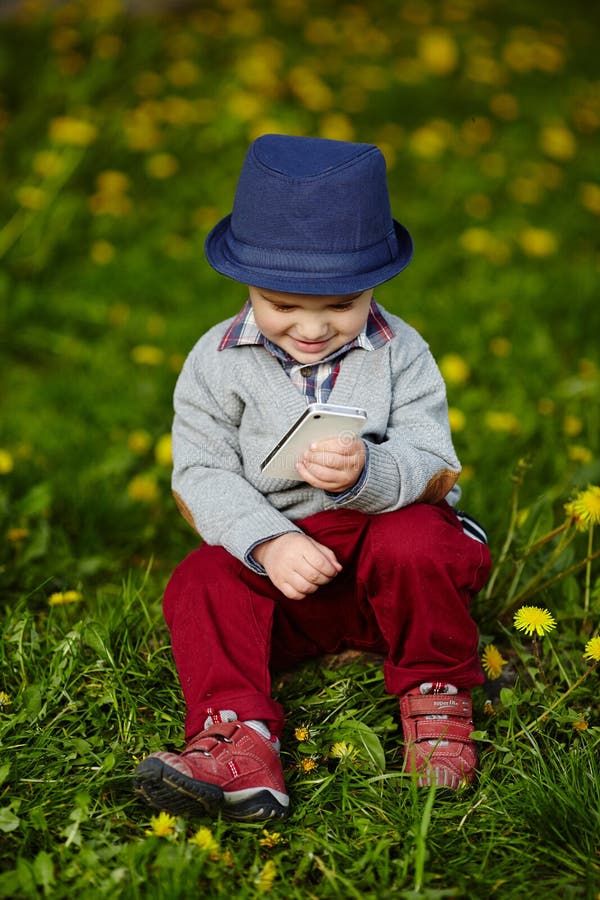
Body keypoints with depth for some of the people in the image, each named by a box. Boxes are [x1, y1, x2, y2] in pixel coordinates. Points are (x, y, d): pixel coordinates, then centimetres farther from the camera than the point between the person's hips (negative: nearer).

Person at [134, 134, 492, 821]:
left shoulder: (399, 353, -6)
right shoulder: (216, 362, -4)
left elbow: (434, 472, -13)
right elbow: (202, 478, -9)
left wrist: (366, 472, -36)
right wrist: (266, 541, -29)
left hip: (384, 555, -1)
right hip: (277, 558, 2)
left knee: (414, 542, -33)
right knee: (200, 582, -24)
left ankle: (436, 694, -10)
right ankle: (237, 738, -39)